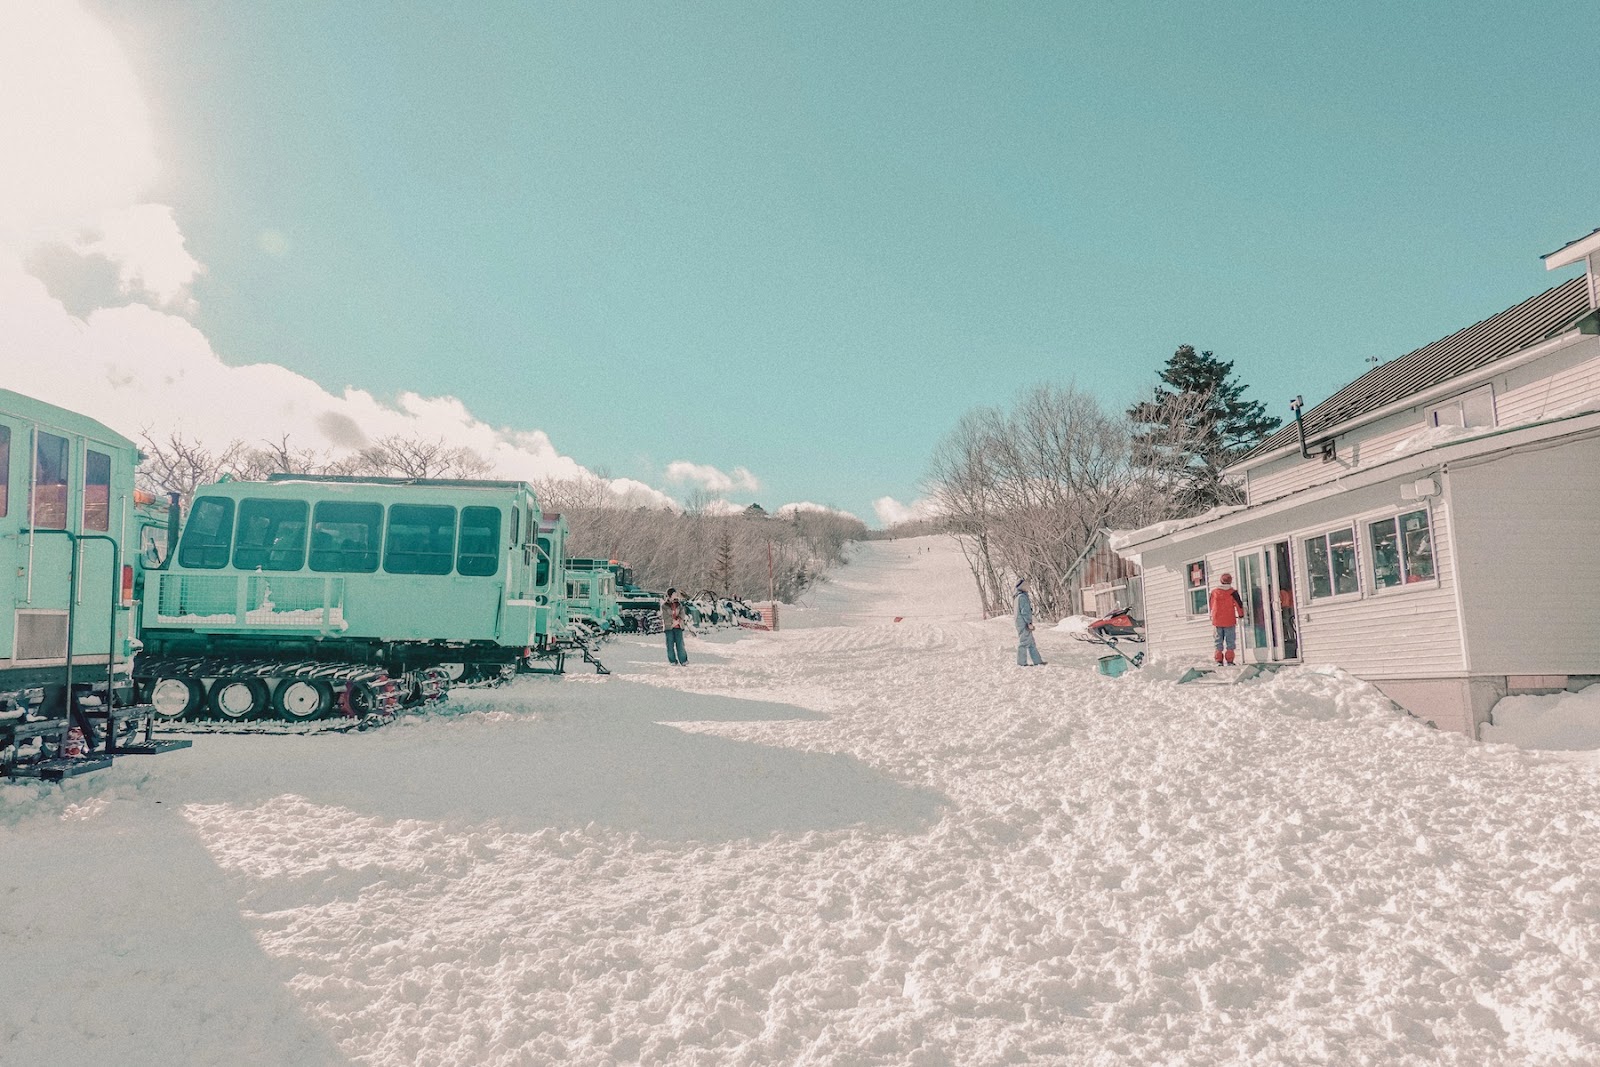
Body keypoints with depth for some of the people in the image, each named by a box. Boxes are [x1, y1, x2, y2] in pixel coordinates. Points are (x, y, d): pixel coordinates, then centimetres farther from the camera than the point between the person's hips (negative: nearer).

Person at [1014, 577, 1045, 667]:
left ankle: (1037, 661, 14)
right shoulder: (1022, 597, -16)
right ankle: (1022, 663, 2)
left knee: (1032, 643, 11)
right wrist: (1029, 623, -20)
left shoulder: (1019, 597, 16)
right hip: (1024, 623, -10)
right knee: (1024, 642, -3)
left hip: (1021, 624, 10)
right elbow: (1025, 611, -20)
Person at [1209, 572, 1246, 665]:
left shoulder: (1214, 592, 2)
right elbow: (1239, 604, -4)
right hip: (1229, 621, -3)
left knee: (1218, 640, 9)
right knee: (1230, 640, 3)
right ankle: (1229, 660, -2)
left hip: (1217, 620, 3)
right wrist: (1241, 615, 11)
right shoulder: (1232, 592, -7)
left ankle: (1219, 659, 5)